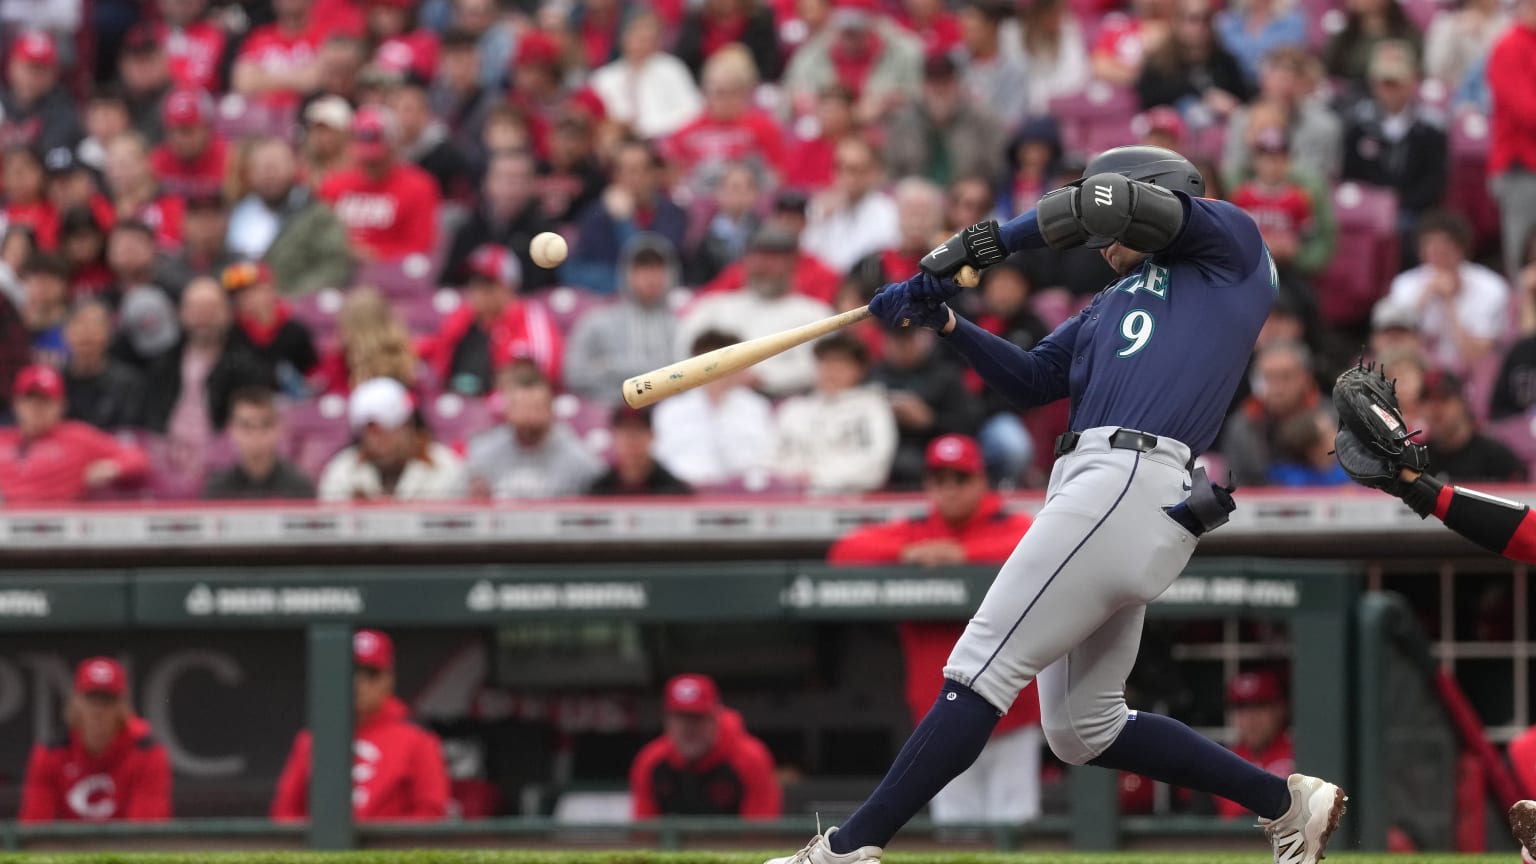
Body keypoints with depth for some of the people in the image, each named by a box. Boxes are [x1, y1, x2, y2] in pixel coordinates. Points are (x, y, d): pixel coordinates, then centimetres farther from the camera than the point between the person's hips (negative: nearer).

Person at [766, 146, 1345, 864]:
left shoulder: (1229, 242, 7)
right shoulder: (1114, 304, 31)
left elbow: (1109, 203, -4)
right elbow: (1031, 382, 24)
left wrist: (988, 240, 2)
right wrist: (945, 321, 11)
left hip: (1133, 477, -10)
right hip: (1099, 488, 10)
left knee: (980, 670, -13)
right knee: (1082, 729, 12)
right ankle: (1286, 803, 17)